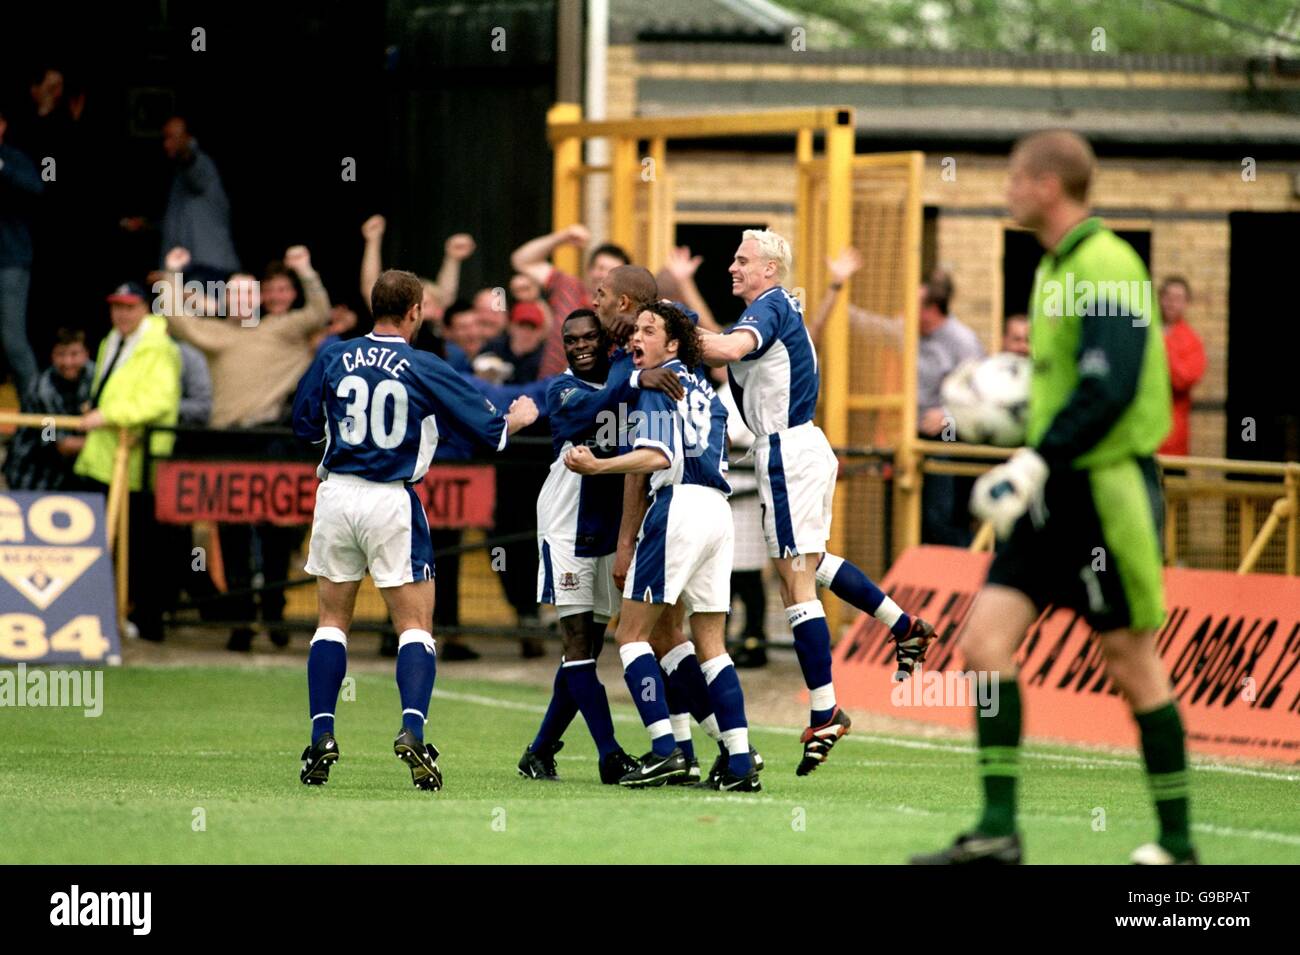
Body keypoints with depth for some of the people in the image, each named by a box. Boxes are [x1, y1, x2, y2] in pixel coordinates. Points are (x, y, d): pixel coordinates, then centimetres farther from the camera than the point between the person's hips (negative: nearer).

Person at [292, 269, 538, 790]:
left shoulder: (334, 358, 2)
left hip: (336, 494, 3)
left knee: (332, 620, 13)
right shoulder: (426, 371, -4)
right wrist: (520, 416, 23)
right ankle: (412, 730, -17)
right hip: (392, 502, -2)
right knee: (415, 625, 3)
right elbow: (490, 429, 2)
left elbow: (304, 424, 12)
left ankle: (321, 738, 5)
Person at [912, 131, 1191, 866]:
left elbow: (1110, 389, -25)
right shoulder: (1056, 268, 13)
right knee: (987, 637, -1)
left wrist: (1036, 462, -25)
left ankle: (1177, 843, 10)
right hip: (1056, 491, 9)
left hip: (1107, 488, -9)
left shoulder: (1104, 267, -16)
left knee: (1131, 661, 0)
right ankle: (998, 831, -1)